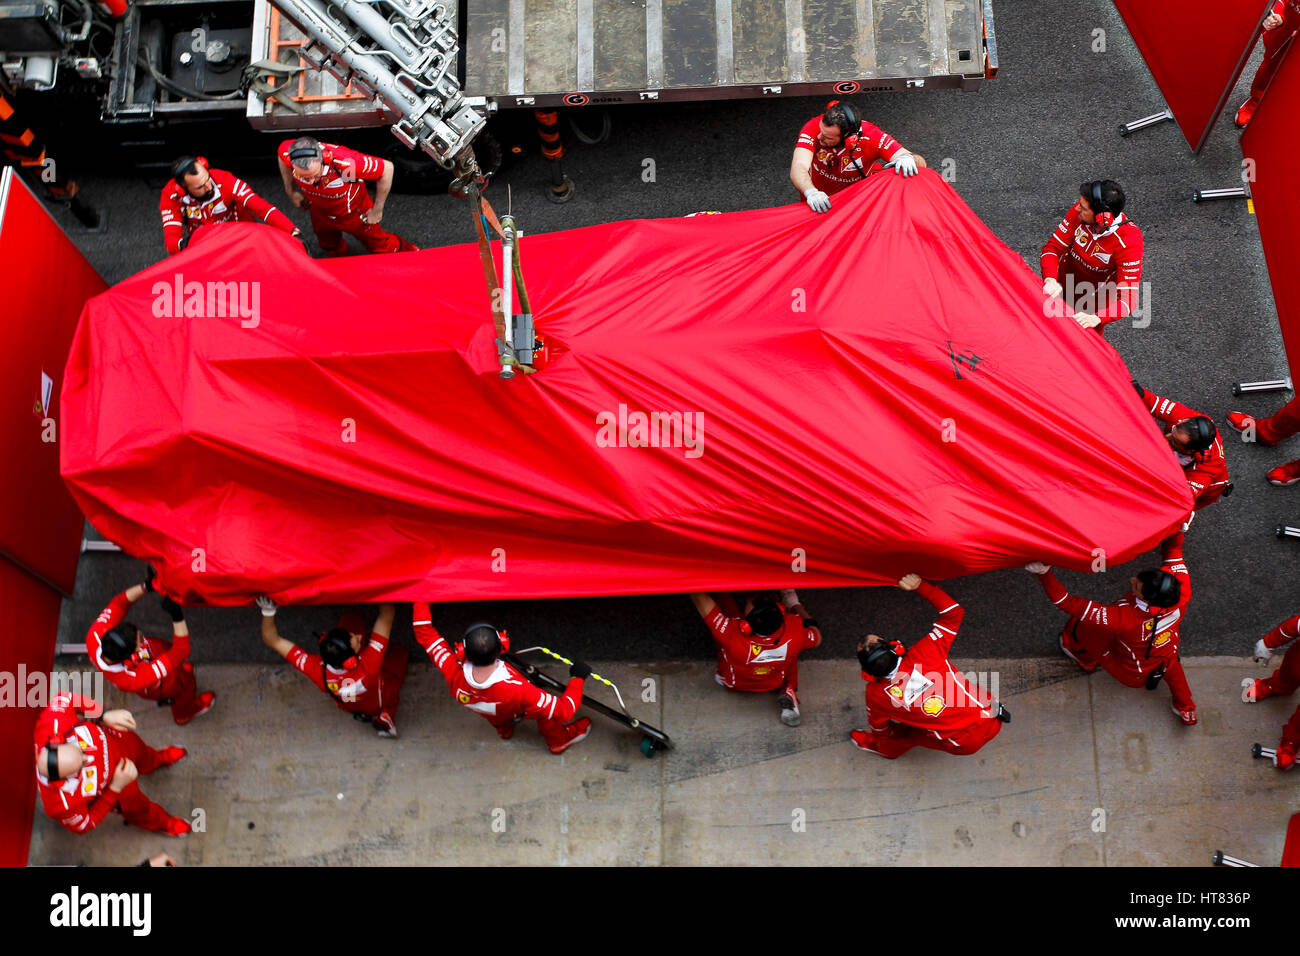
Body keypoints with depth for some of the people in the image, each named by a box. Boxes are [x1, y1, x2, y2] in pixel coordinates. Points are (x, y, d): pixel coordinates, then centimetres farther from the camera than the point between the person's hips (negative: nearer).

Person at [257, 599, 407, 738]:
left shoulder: (316, 670, -42)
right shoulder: (368, 667, -49)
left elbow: (273, 640, -33)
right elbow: (387, 613, -46)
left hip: (345, 706, 2)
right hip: (379, 704, -2)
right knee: (399, 651, 23)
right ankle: (386, 715, 13)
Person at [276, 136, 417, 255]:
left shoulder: (345, 162, -48)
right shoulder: (287, 153, -37)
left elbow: (387, 168, -31)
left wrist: (377, 210, -19)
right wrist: (291, 191, -3)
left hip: (353, 211, -3)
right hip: (320, 212, 3)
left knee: (378, 246, 20)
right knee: (331, 250, 30)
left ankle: (406, 251, 52)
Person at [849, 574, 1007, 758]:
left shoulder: (876, 695, -17)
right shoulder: (923, 654, -20)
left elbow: (878, 727, 6)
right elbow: (954, 612, -9)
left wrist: (879, 740, 28)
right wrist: (920, 585, -7)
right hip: (991, 719, 1)